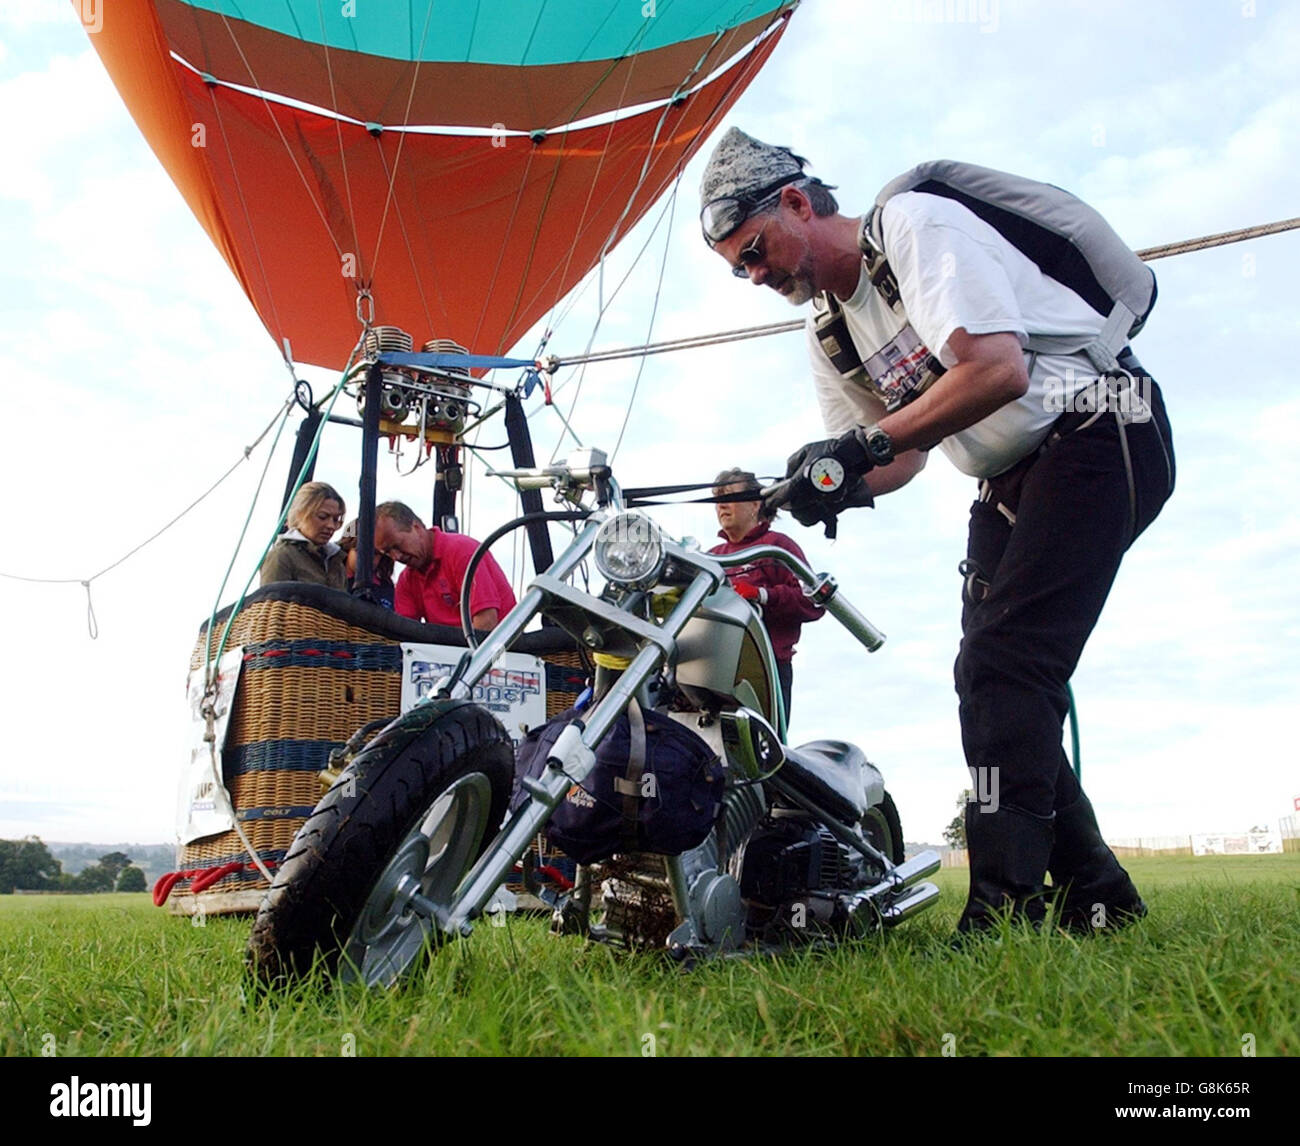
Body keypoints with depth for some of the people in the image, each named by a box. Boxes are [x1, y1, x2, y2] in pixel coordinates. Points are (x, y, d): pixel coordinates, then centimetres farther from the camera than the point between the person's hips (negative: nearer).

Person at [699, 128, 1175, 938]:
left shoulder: (913, 224, -15)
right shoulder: (829, 336, 10)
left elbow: (997, 368, -28)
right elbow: (906, 455, 11)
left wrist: (863, 442, -30)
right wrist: (841, 483, -11)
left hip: (1101, 432, -9)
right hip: (1011, 481, 9)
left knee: (1001, 664, -19)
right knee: (991, 679, 3)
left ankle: (1005, 913, -17)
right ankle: (1093, 891, 14)